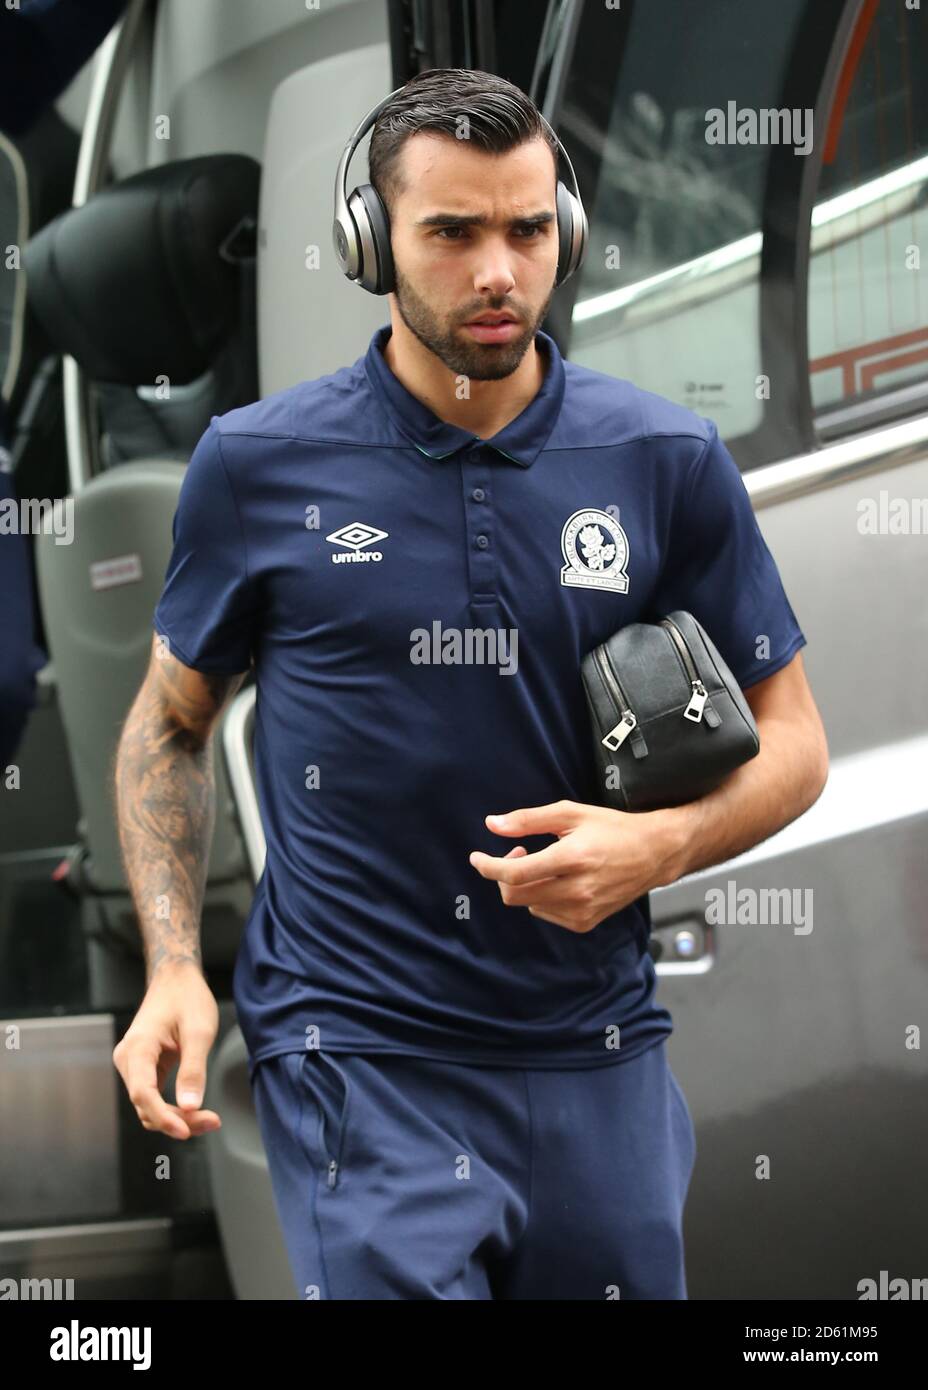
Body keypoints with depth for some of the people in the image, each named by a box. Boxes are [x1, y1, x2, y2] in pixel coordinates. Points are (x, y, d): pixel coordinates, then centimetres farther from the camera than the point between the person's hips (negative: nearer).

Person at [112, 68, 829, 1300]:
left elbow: (788, 738, 7)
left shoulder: (669, 461, 0)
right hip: (356, 1051, -2)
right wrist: (173, 969, -3)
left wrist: (662, 844, -14)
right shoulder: (258, 463, -3)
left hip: (599, 1056, 2)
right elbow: (170, 726, 9)